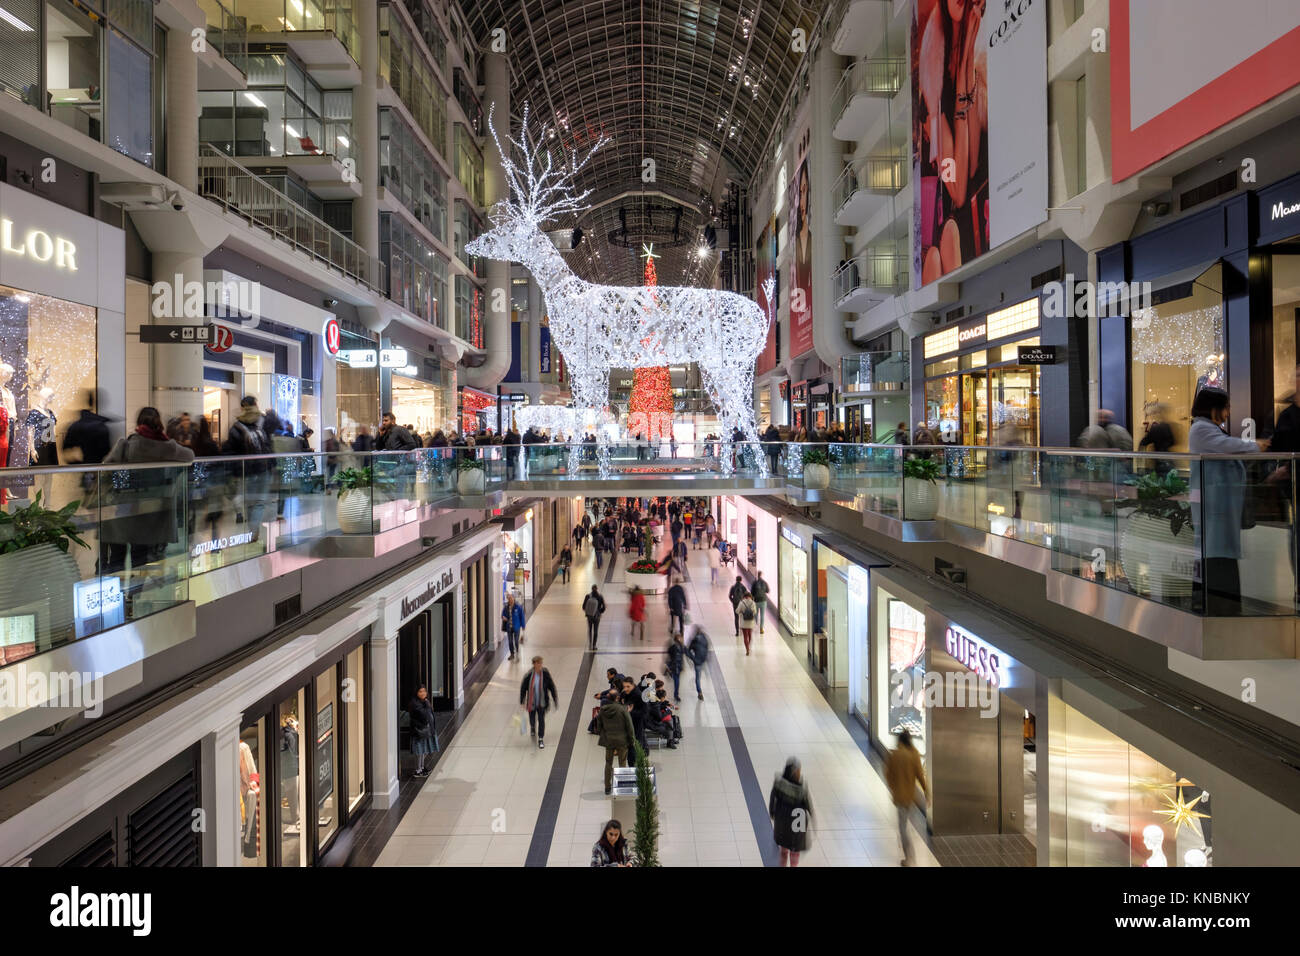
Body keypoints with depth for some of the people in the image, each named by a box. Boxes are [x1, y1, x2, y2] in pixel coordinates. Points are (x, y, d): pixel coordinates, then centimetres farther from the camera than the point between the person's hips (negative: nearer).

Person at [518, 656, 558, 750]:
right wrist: (522, 702, -1)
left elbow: (551, 687, -2)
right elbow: (523, 688, -5)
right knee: (532, 720, 15)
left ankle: (541, 740, 10)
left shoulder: (545, 674, -12)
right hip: (531, 702, 0)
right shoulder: (528, 675, -16)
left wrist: (555, 700, 1)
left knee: (541, 720, -4)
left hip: (542, 703, 0)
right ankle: (533, 728, 52)